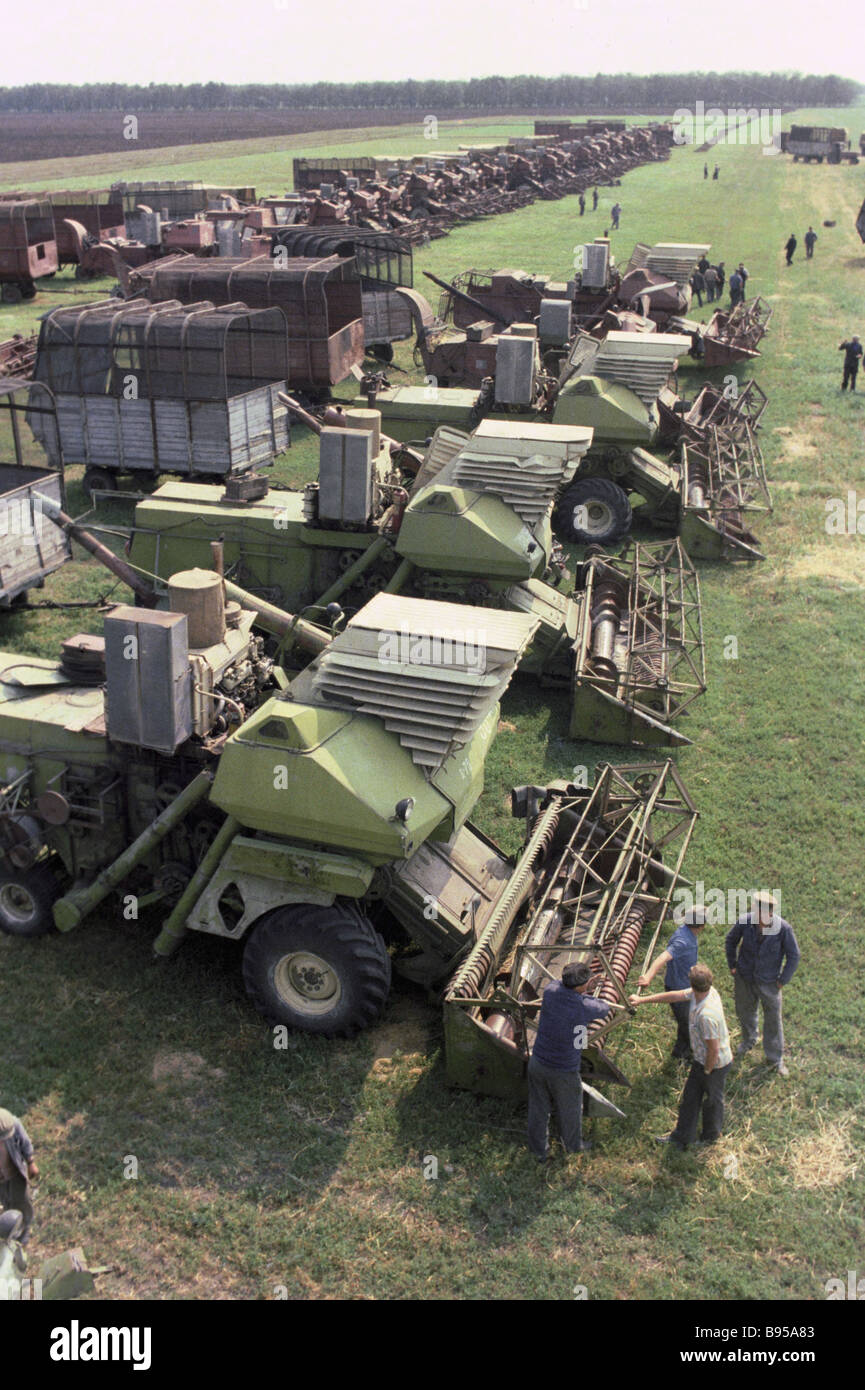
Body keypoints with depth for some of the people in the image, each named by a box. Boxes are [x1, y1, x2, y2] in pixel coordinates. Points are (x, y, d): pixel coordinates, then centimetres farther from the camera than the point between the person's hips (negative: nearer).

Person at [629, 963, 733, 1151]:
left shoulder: (706, 1015, -40)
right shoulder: (707, 991, -14)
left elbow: (713, 1049, -30)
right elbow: (674, 996, -1)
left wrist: (707, 1070, -11)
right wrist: (642, 1000, 4)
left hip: (716, 1063, -8)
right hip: (702, 1058, 8)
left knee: (712, 1100, 19)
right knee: (690, 1096, 20)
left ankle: (711, 1136, 44)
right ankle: (682, 1136, 38)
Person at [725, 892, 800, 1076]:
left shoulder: (783, 928, -27)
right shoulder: (745, 922, -22)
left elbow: (794, 956, -11)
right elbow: (731, 941, 0)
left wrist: (783, 980, -7)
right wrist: (733, 966, 4)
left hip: (769, 982, -2)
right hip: (744, 978, 2)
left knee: (773, 1019, 12)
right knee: (744, 1012, 24)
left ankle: (775, 1058, 34)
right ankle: (749, 1040, 54)